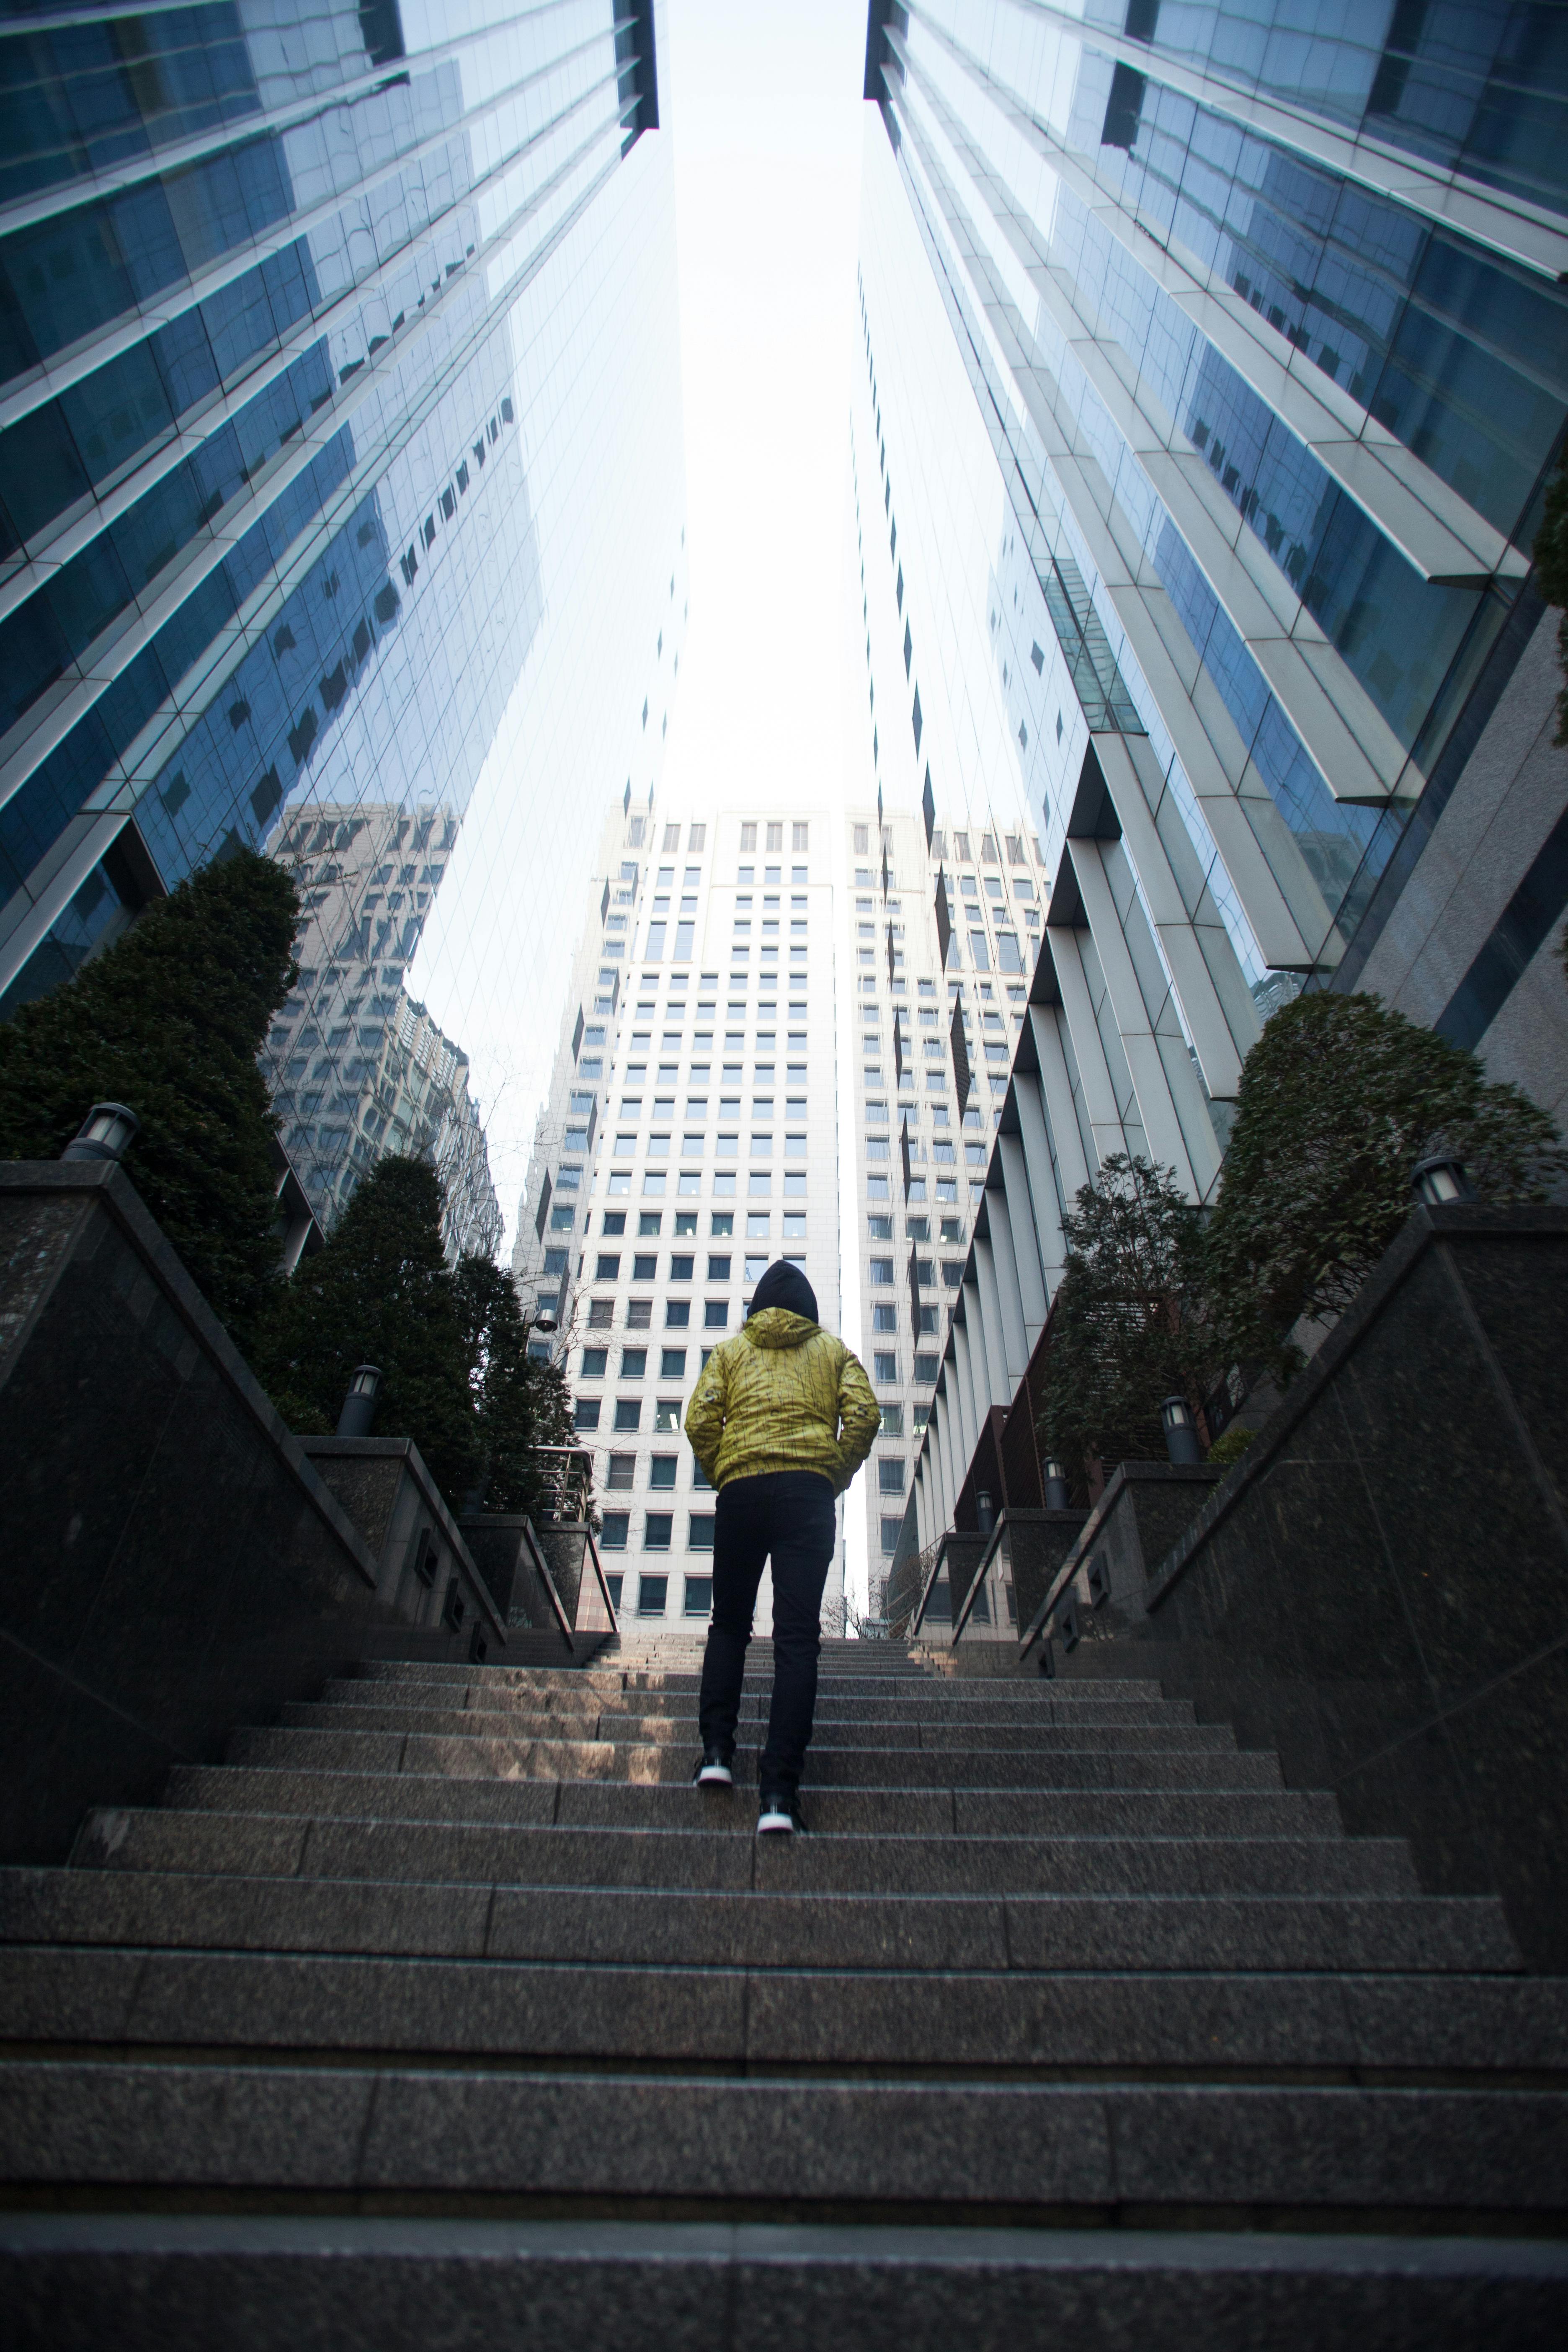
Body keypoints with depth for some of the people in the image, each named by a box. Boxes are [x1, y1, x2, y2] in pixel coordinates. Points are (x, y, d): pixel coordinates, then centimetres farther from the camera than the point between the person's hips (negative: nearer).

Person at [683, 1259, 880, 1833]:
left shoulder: (730, 1351, 17)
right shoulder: (834, 1350, 17)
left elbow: (700, 1421, 3)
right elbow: (864, 1416, 2)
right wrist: (835, 1480, 9)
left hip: (741, 1490, 1)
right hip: (809, 1491, 0)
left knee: (729, 1623, 17)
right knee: (797, 1636, -3)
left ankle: (717, 1749, 6)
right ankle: (779, 1791, -9)